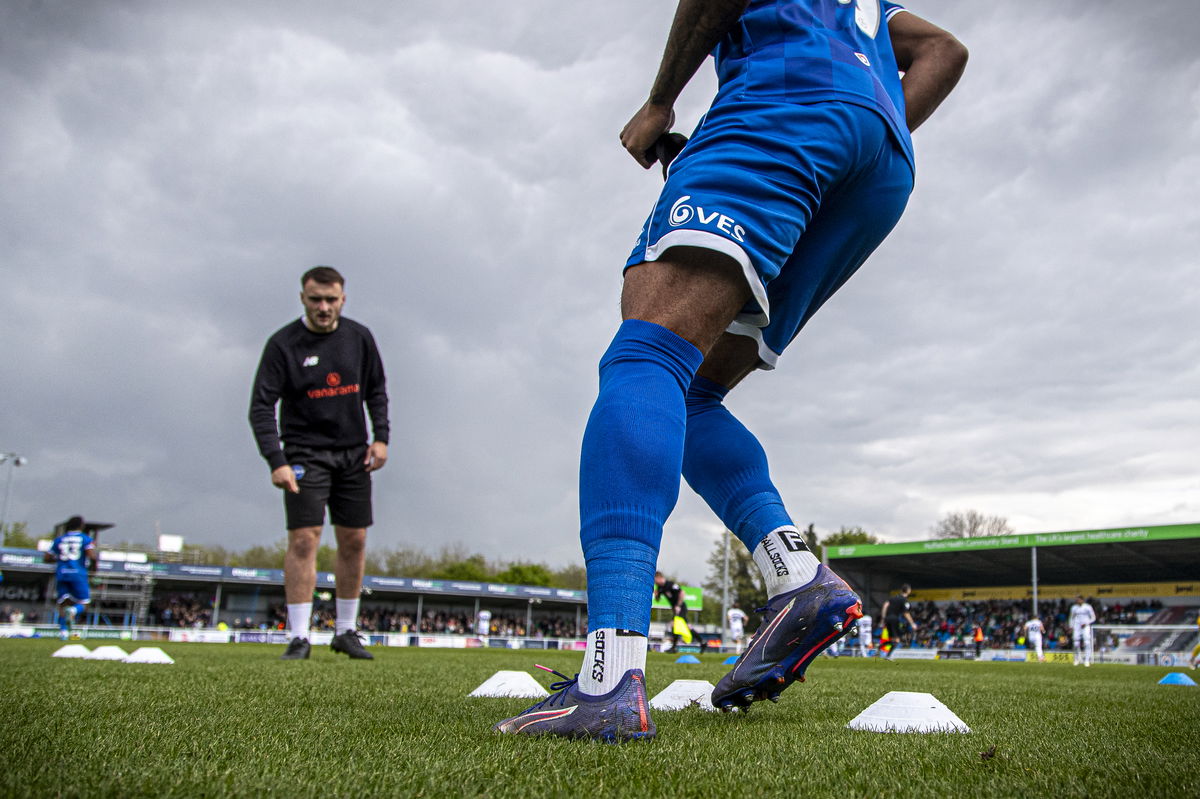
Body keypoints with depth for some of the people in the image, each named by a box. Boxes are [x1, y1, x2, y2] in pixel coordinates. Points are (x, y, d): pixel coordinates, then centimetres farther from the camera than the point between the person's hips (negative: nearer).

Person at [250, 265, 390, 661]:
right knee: (303, 540, -12)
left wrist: (381, 437, 1)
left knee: (354, 542, 6)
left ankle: (346, 632, 18)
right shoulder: (282, 344, -9)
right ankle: (299, 637, -6)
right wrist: (276, 461, -23)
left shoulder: (359, 338, 3)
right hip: (305, 454, -4)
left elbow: (376, 390, 14)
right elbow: (261, 406, -12)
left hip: (353, 454, 4)